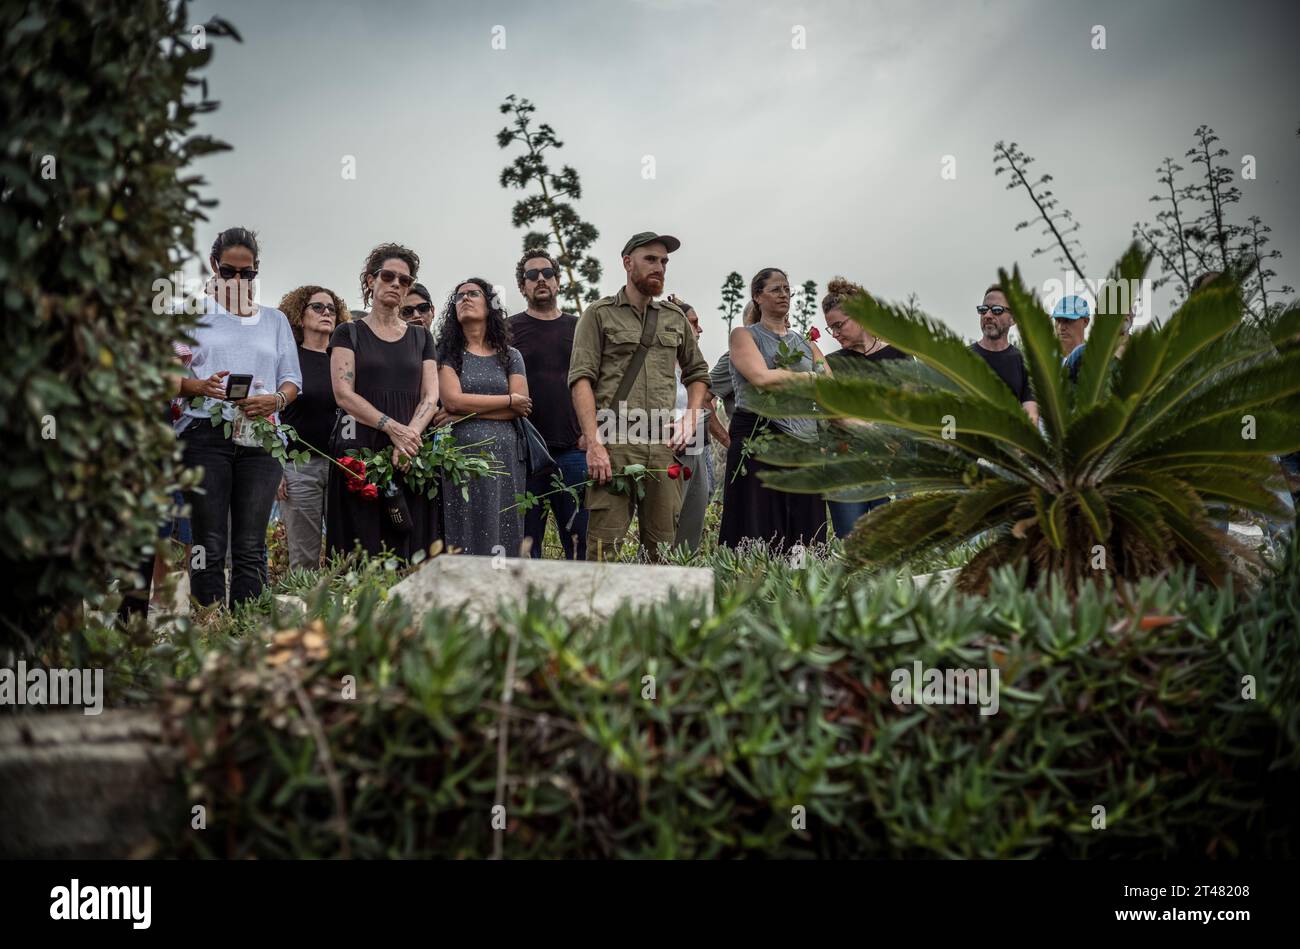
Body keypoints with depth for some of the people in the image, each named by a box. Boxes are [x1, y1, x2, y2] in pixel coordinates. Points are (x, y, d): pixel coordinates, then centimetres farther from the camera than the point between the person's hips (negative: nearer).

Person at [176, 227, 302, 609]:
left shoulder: (275, 320, 20)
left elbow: (292, 379, 15)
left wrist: (277, 399, -8)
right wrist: (200, 386, -15)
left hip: (260, 437, 2)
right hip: (205, 433, -2)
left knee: (251, 547, -4)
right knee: (209, 545, -6)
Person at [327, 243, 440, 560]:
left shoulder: (421, 337, 18)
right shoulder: (349, 333, 8)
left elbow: (431, 396, 8)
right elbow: (344, 394, -4)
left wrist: (410, 435, -12)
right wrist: (392, 427, -16)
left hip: (410, 458, 3)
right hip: (359, 451, -3)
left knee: (409, 548, -4)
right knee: (362, 549, -8)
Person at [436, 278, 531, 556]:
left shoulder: (511, 356, 14)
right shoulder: (447, 353, 9)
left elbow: (522, 407, 1)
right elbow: (453, 400, -7)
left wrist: (466, 413, -7)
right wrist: (509, 400, 0)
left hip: (506, 455, 2)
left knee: (504, 531, -1)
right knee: (466, 536, -5)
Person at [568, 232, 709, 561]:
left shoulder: (675, 318, 19)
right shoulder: (600, 314, 5)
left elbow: (697, 372, 29)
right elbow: (581, 379, -4)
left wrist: (691, 419, 10)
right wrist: (594, 444, -15)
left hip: (664, 446, 4)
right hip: (614, 442, -4)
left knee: (663, 549, 4)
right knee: (605, 547, -9)